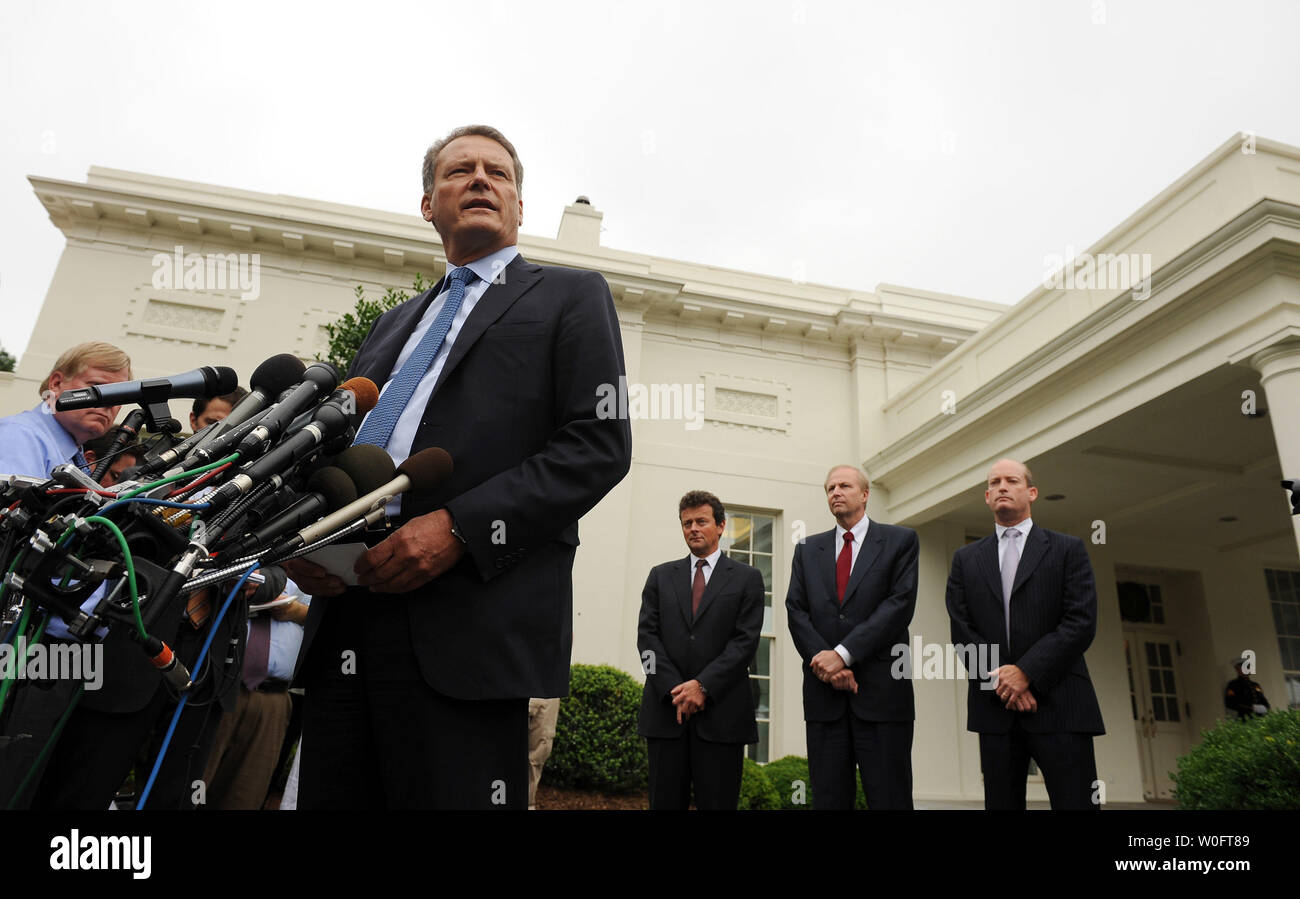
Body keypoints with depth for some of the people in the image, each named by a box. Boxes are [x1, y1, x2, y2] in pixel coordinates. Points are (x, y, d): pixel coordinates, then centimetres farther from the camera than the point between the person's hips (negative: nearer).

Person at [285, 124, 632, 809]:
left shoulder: (571, 297, 10)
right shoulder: (394, 322, 27)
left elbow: (600, 444, -4)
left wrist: (459, 527, -14)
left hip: (469, 626, -5)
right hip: (343, 623, 6)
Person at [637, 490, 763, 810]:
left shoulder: (747, 578, 8)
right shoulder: (660, 576, 14)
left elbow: (746, 640, -2)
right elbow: (647, 635, 5)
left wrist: (703, 686, -12)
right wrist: (674, 689, -8)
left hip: (722, 711, -2)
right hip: (665, 708, 2)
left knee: (718, 802, 2)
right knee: (665, 801, 5)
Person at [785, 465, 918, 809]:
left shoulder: (900, 540, 6)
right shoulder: (808, 549, 16)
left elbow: (900, 604, -7)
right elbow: (796, 611, 7)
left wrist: (843, 654, -14)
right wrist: (823, 660, -9)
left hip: (881, 691, -3)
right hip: (824, 692, 3)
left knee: (889, 797, 0)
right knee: (828, 799, 7)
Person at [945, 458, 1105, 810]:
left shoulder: (1067, 549, 8)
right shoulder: (966, 559, 13)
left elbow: (1082, 622, -4)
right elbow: (961, 631, 5)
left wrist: (1026, 672, -12)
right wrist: (1001, 679, -9)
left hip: (1058, 703, -2)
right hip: (995, 706, 2)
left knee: (1076, 801, -4)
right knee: (1001, 803, 5)